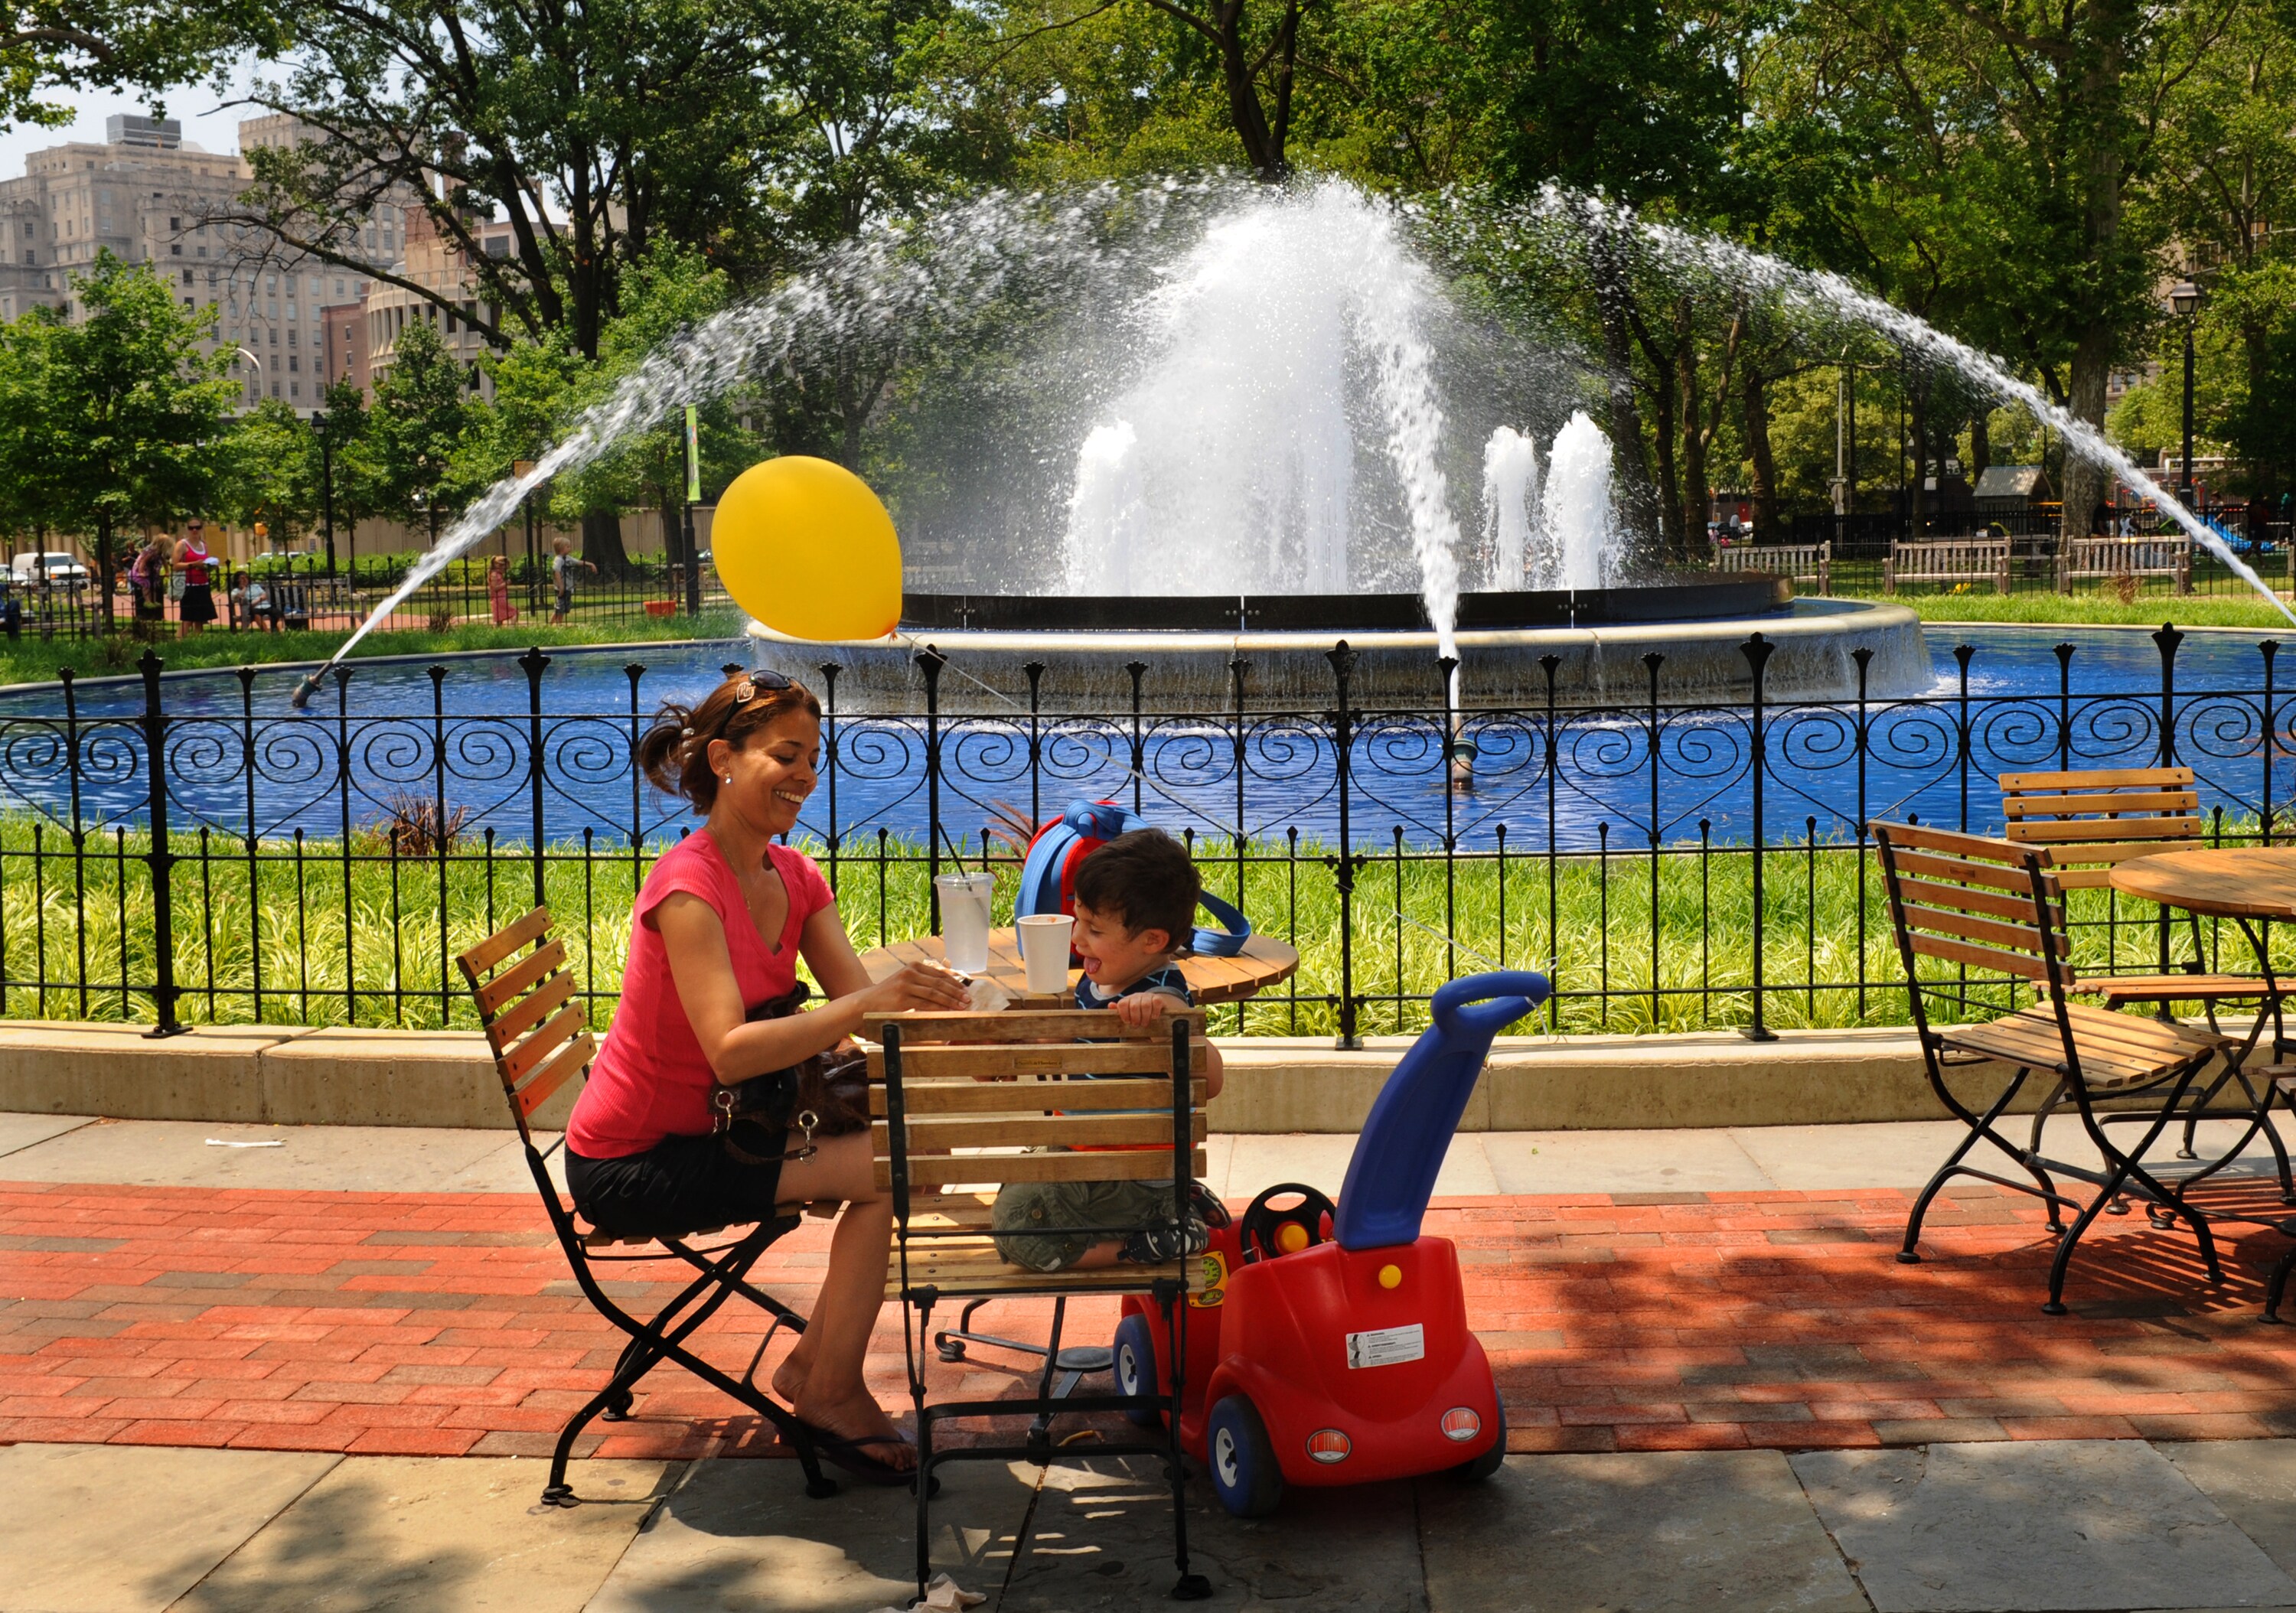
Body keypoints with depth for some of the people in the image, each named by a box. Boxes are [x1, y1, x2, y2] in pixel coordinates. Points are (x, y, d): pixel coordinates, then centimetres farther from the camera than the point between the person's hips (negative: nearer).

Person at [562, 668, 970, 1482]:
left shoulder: (796, 880, 4)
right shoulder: (689, 888, -22)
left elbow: (861, 1003, -5)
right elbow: (730, 1051, -33)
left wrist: (918, 1000, -27)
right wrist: (866, 1005, -40)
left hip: (711, 1129, 8)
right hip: (631, 1165, -8)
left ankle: (815, 1360, 9)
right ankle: (830, 1393, 0)